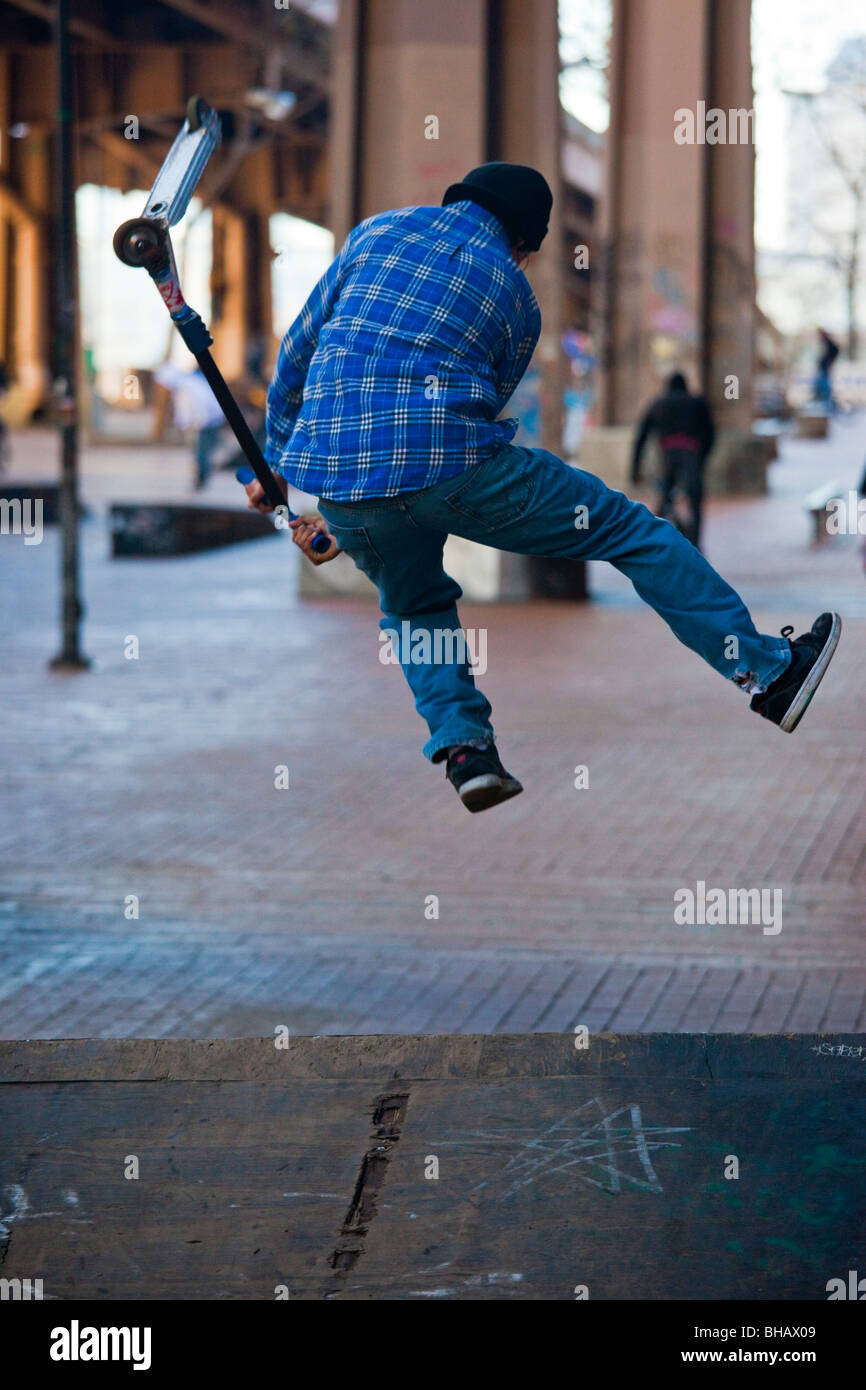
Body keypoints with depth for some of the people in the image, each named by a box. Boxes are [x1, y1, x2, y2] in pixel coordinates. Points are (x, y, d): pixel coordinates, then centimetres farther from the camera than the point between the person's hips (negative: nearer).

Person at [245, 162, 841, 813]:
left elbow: (296, 351, 22)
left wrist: (274, 462, 35)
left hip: (333, 471, 3)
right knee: (627, 527, 12)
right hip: (449, 466, -3)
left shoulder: (376, 232, 20)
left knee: (413, 603, 33)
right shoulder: (517, 298, 16)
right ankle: (767, 668, 15)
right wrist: (346, 528, 30)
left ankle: (463, 744, 13)